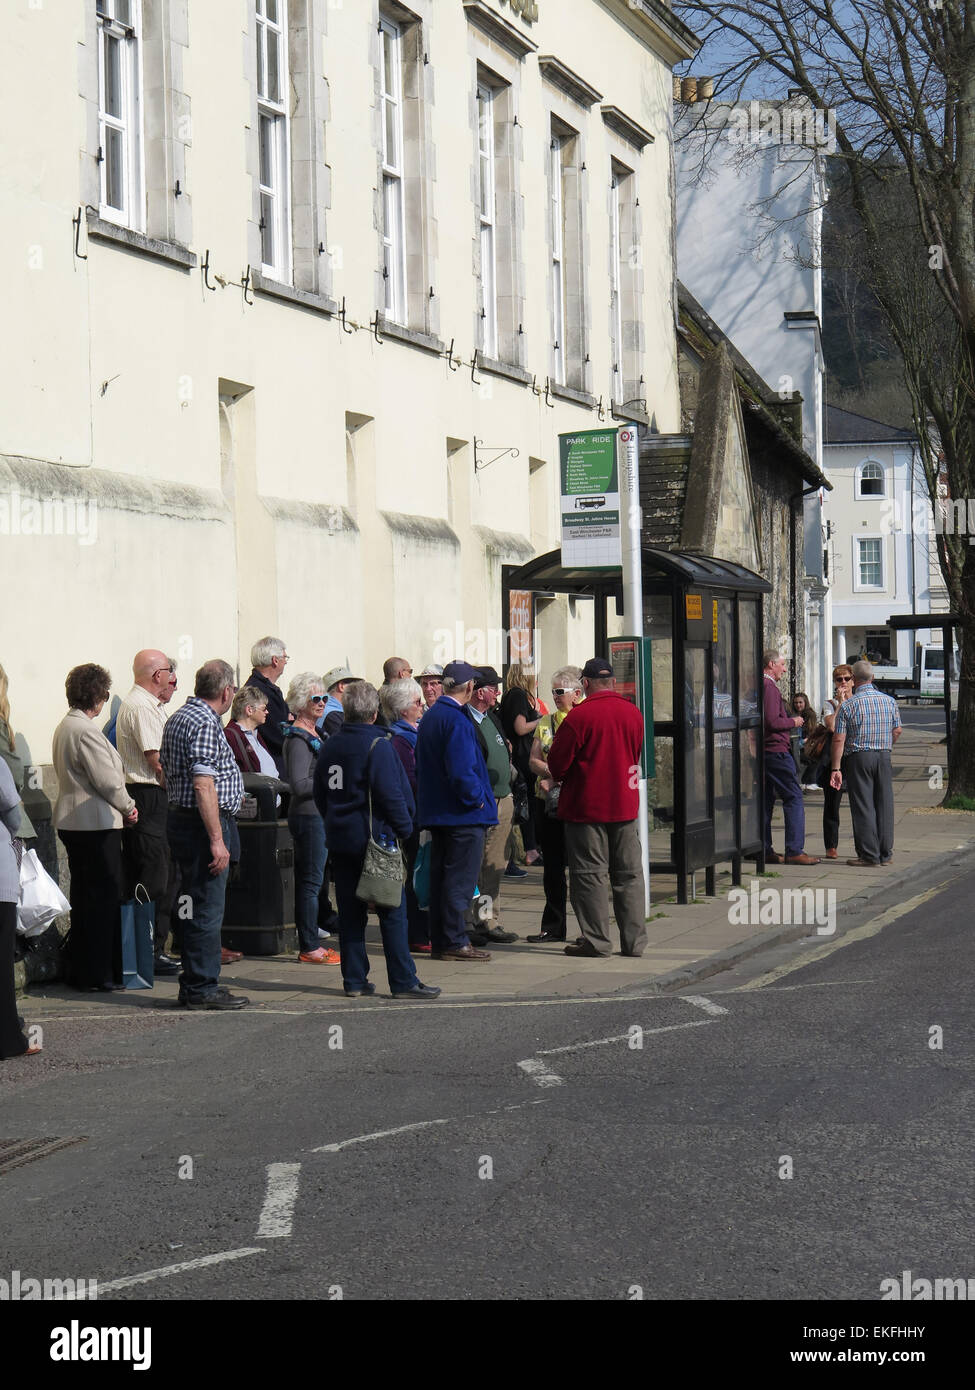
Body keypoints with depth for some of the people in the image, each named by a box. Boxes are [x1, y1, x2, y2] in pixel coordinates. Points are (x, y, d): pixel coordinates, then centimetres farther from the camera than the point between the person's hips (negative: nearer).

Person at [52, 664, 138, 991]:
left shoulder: (64, 727, 13)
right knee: (103, 898, -5)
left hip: (71, 822, 10)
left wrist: (121, 807, 14)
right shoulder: (85, 731, -18)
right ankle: (98, 974, -3)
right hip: (96, 824, -10)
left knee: (83, 899, 15)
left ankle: (79, 970, 20)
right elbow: (107, 780, -20)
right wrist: (128, 807, -3)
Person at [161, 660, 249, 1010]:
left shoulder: (178, 719, 15)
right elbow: (203, 786, -23)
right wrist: (217, 840, -23)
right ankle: (202, 988, -3)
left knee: (196, 907, 15)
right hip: (203, 824, -10)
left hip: (179, 819, 10)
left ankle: (194, 985, 21)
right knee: (207, 909, -6)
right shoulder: (205, 724, -16)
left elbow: (168, 775, 22)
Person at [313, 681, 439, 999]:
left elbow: (320, 794, 14)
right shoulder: (378, 744, -12)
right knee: (392, 912, -2)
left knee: (349, 912, 10)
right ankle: (403, 981, -3)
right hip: (374, 837, -6)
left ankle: (354, 979, 11)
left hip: (339, 838, 7)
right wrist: (404, 827, -6)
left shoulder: (330, 746, 9)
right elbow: (391, 793, -17)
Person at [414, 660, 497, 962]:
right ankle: (455, 942, -2)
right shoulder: (457, 720, -19)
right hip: (463, 814, -9)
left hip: (437, 812, 9)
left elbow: (422, 766, 17)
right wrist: (476, 798, -12)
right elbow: (462, 770, -26)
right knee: (460, 879, -4)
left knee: (440, 877, 13)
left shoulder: (429, 717, 11)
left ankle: (440, 939, 18)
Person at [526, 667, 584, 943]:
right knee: (552, 865, 8)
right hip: (547, 802, 5)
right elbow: (533, 760, 11)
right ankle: (553, 927, 15)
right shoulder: (546, 722, 15)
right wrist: (550, 771, -9)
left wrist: (557, 779, -17)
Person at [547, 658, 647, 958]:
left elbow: (558, 763, -9)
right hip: (625, 805, 5)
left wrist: (561, 778, 13)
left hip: (586, 806, -5)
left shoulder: (579, 716, -14)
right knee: (629, 873, 10)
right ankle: (634, 941, 11)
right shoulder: (633, 713, 4)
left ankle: (596, 940, 1)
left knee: (589, 874, 1)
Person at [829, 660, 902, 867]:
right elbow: (897, 731, 11)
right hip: (884, 757, 4)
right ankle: (886, 853, 13)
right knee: (884, 804, 9)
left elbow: (839, 739, -10)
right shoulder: (889, 701, 4)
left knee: (863, 807, -1)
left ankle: (869, 856, -1)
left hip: (858, 758, -4)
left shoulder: (848, 705, -8)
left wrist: (835, 768, -7)